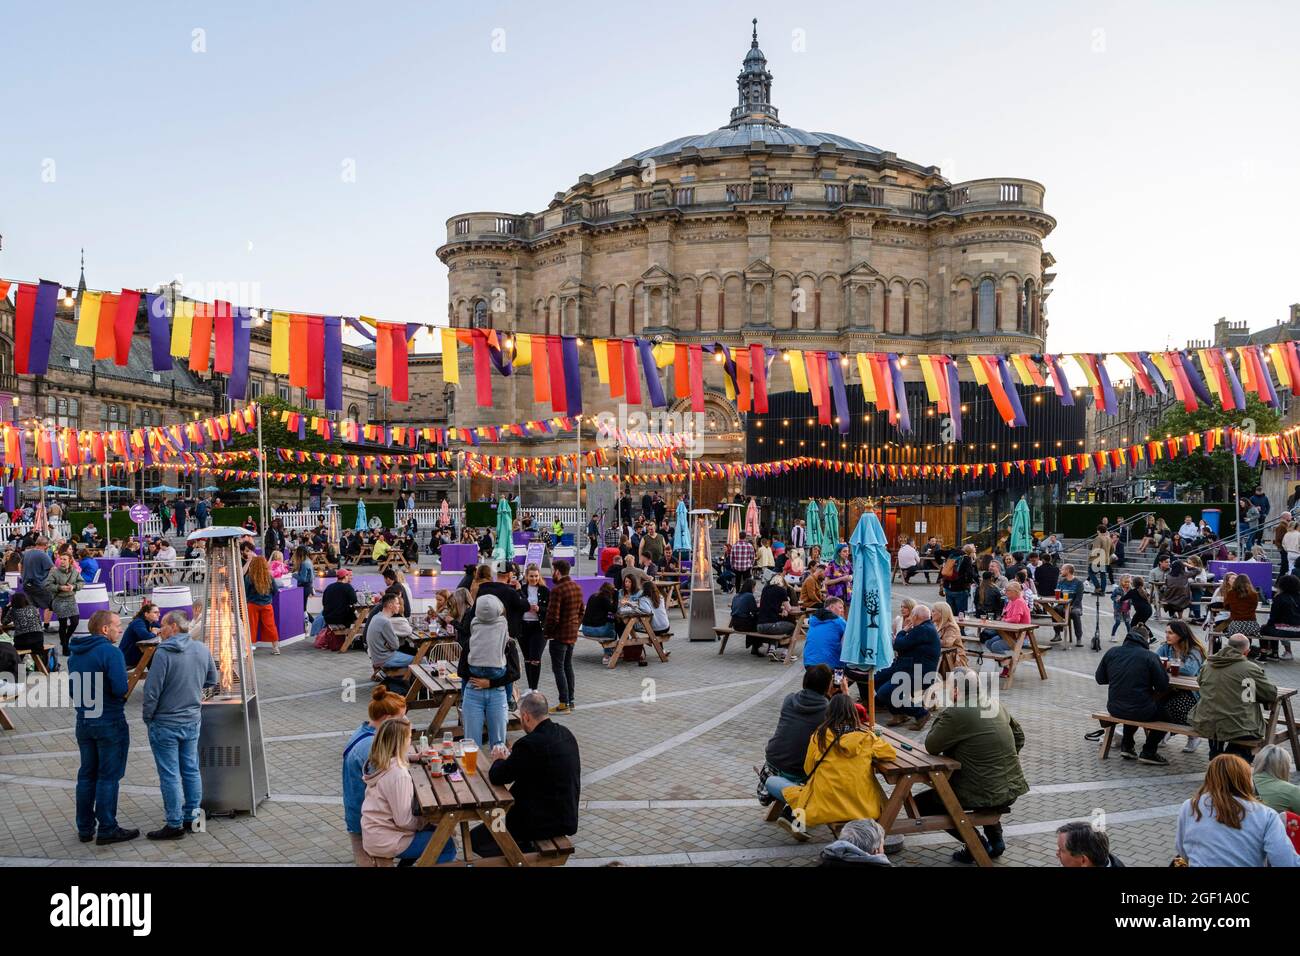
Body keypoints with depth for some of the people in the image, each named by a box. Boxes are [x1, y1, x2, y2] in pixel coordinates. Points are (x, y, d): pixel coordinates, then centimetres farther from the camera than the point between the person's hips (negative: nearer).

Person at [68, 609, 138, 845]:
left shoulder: (75, 653, 8)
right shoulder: (110, 652, -17)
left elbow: (73, 689, 13)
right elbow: (121, 689, -23)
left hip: (83, 722, 7)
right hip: (110, 722, -7)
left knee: (87, 774, 15)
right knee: (108, 777, 1)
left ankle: (85, 828, 21)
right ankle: (107, 829, 6)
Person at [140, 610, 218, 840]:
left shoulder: (163, 653, -20)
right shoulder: (202, 649, -2)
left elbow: (152, 690, -18)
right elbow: (212, 680, 11)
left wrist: (147, 716, -3)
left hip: (165, 724, -6)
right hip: (192, 721, 6)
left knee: (169, 775, 3)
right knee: (191, 771, 15)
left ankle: (175, 825, 9)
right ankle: (191, 818, 24)